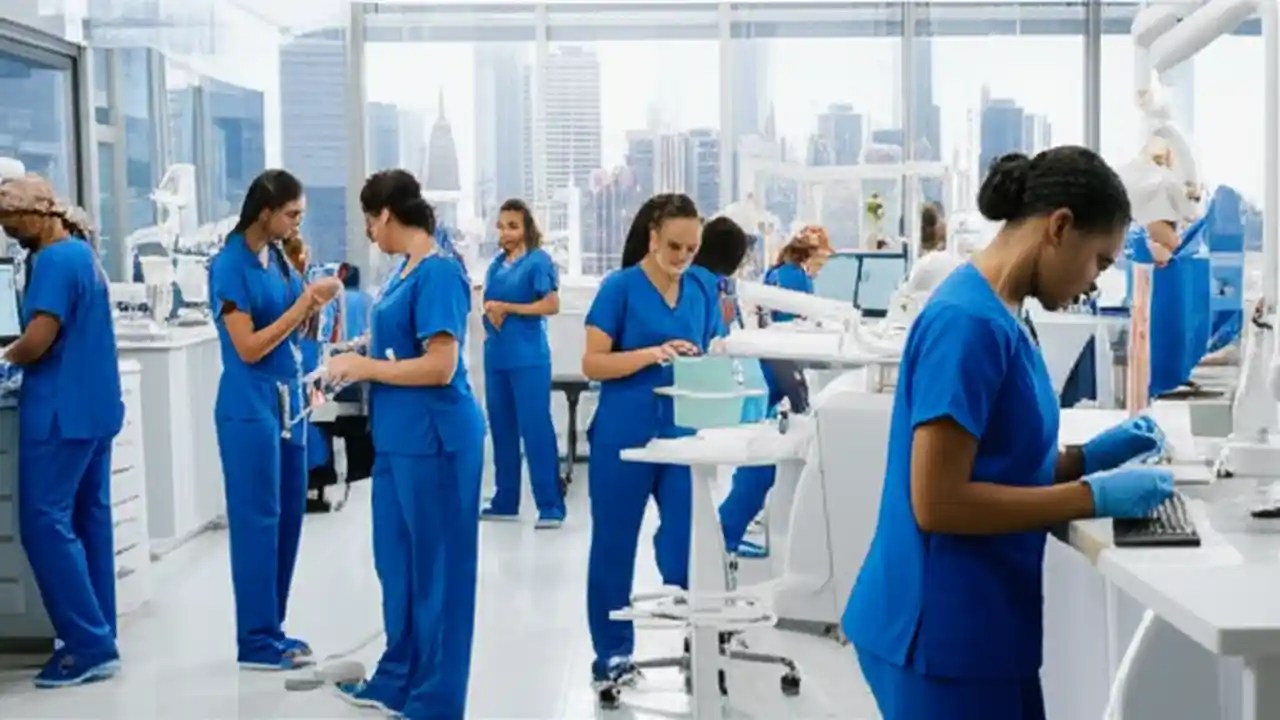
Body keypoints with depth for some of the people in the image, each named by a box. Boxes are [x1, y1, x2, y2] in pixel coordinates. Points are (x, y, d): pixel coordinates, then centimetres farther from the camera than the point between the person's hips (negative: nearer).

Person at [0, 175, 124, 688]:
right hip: (92, 407, 10)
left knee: (45, 524, -6)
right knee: (88, 520, 10)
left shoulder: (54, 260, -16)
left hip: (62, 411, -10)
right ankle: (96, 639, 14)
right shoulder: (81, 253, 15)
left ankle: (90, 646, -5)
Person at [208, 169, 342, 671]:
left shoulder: (278, 257, 8)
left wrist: (314, 305, -6)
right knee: (257, 519, -2)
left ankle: (270, 628, 21)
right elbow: (249, 348, -16)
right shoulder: (230, 265, -13)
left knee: (288, 515, 10)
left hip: (288, 399, 8)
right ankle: (256, 642, 6)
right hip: (250, 405, -8)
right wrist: (303, 303, -17)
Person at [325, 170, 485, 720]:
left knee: (436, 566, 3)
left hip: (433, 439, -9)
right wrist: (361, 360, 9)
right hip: (399, 439, 9)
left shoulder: (439, 272, -18)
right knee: (398, 562, 18)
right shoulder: (408, 271, 10)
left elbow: (440, 366, -22)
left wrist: (366, 369, -12)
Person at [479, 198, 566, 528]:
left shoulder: (538, 260, -7)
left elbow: (552, 304, -14)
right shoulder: (497, 264, 13)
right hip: (496, 356, 7)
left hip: (528, 357, -7)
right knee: (502, 430, 11)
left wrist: (506, 308, -13)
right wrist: (490, 311, -4)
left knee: (536, 430, -6)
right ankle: (505, 502, 19)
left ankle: (551, 507, -2)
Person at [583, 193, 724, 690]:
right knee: (614, 546, 7)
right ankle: (612, 656, 19)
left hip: (683, 435, 3)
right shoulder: (620, 288, -6)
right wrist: (653, 354, -22)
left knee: (689, 540, -1)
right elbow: (593, 364, -9)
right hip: (624, 436, -3)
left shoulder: (702, 292, 7)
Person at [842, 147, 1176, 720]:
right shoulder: (970, 323, -20)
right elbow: (938, 502, -23)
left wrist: (1089, 457, 5)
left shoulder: (992, 314, 9)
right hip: (944, 631, -9)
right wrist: (1095, 497, -18)